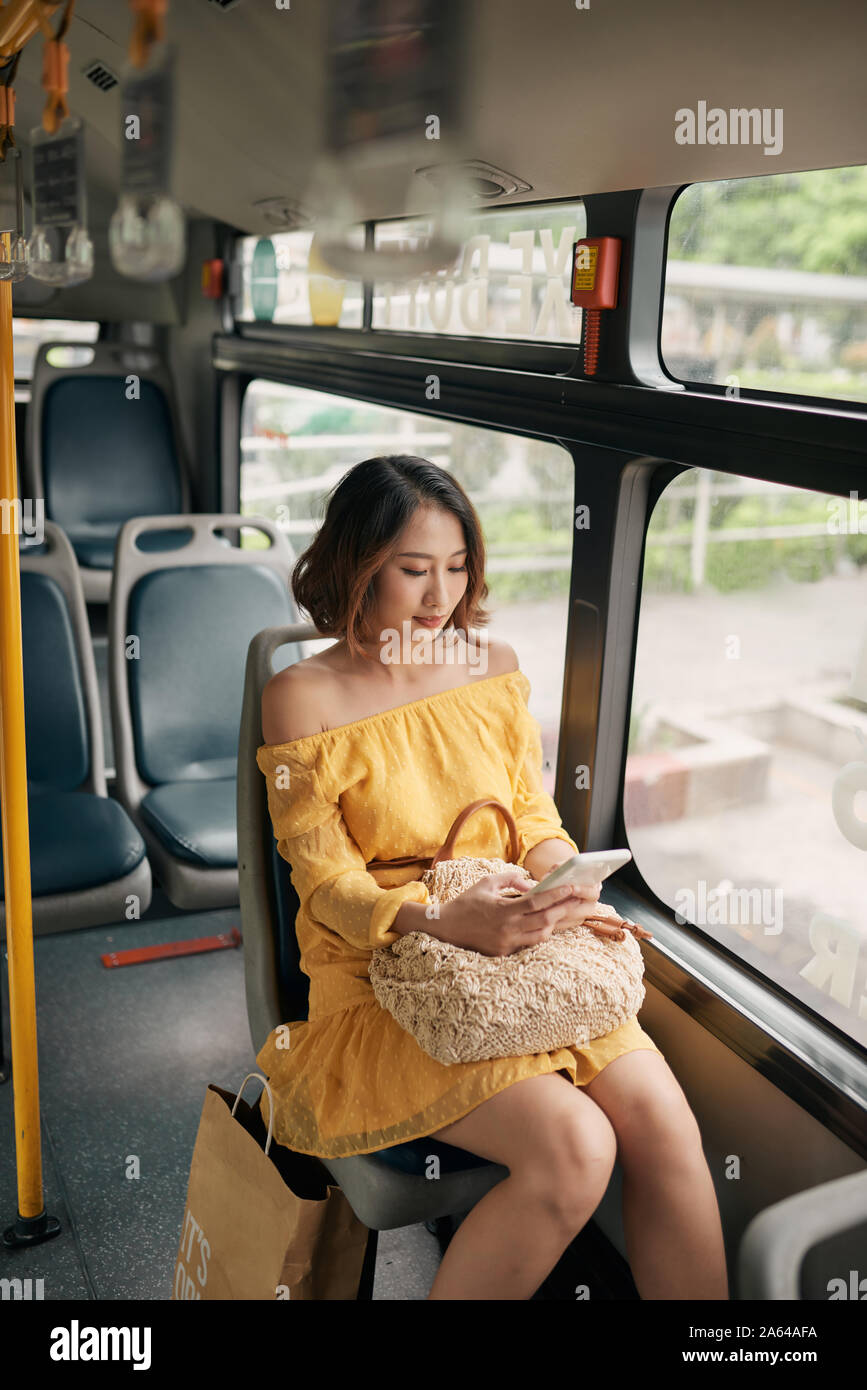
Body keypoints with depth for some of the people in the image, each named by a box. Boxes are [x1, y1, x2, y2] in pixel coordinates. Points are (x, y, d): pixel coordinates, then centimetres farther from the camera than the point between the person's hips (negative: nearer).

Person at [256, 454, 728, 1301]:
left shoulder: (493, 667, 9)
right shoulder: (302, 699, -7)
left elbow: (535, 819, 12)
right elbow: (326, 882, -8)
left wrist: (565, 882, -12)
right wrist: (443, 922, -26)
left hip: (523, 951, 5)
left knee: (663, 1122, -16)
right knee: (572, 1146, -24)